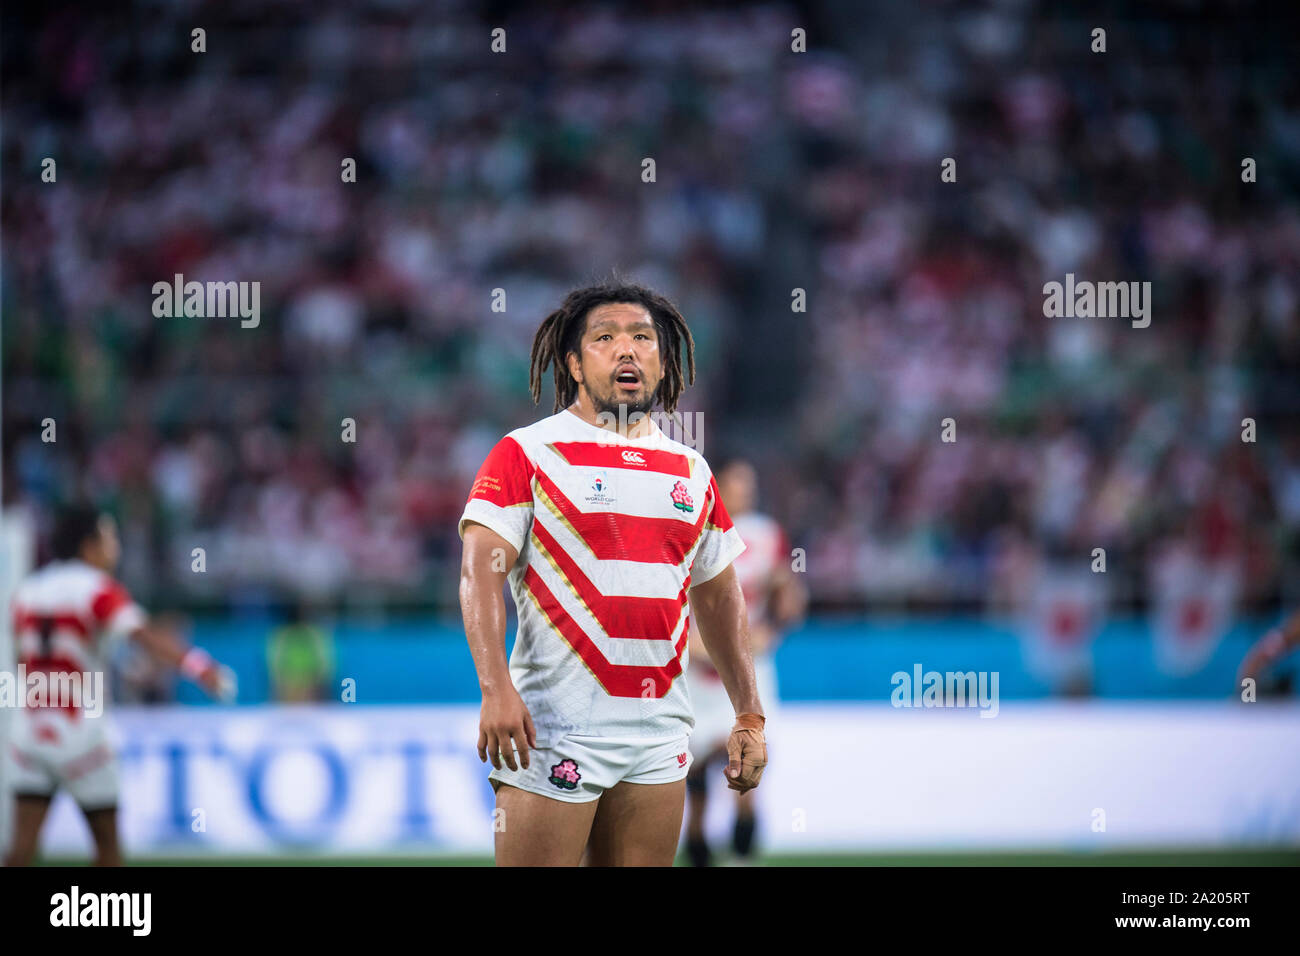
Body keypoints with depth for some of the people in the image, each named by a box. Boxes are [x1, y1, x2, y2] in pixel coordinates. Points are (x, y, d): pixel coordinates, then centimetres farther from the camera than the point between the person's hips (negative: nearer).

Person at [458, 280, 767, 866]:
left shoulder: (691, 470, 15)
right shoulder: (527, 453, -1)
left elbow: (719, 598, 22)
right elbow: (480, 573, -9)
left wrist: (749, 715, 18)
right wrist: (496, 689, -23)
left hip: (660, 740, 5)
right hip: (554, 732, -5)